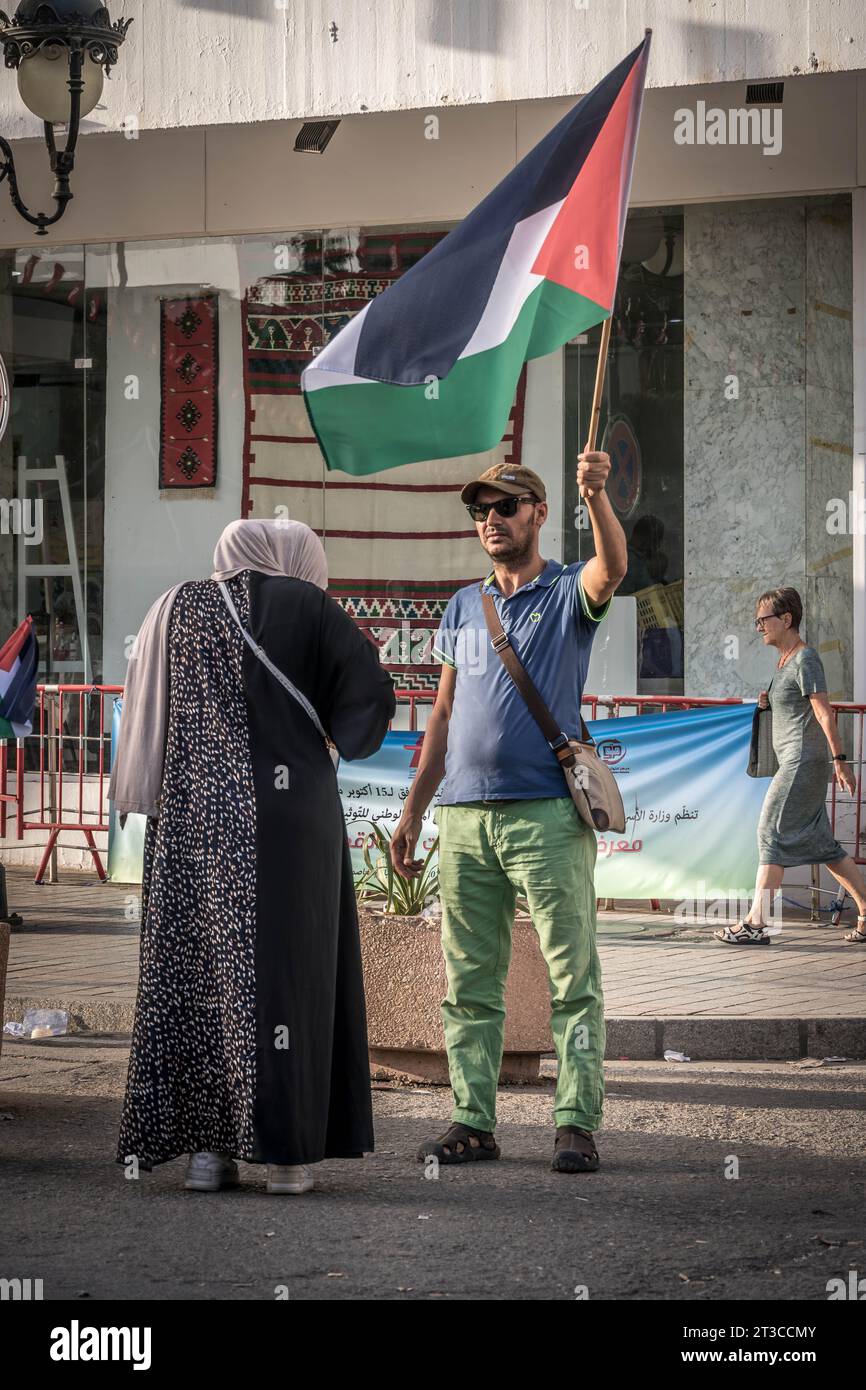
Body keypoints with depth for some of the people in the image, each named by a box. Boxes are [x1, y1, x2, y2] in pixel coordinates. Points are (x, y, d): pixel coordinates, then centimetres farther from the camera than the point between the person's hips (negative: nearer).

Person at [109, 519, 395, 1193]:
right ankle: (285, 1149, -5)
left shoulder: (178, 607, 11)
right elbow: (372, 693, -2)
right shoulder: (306, 604, 1)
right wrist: (334, 732, 16)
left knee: (192, 970, 7)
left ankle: (205, 1145, 3)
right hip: (289, 810, -3)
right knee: (285, 971, 0)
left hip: (192, 816, 3)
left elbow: (144, 711, 11)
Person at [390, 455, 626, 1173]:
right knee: (470, 982, 6)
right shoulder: (463, 606, 18)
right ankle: (473, 1120, 11)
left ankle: (578, 1121, -4)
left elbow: (612, 567, -21)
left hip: (548, 811, -5)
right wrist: (412, 810, 16)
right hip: (465, 816, 5)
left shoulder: (568, 591, 3)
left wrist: (596, 493, -40)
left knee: (573, 975, -5)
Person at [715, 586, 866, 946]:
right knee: (818, 841, 9)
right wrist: (768, 702, 9)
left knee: (773, 830, -11)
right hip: (793, 761, 10)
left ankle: (755, 922, -12)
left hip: (803, 761, -10)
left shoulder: (805, 659, -10)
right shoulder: (784, 660, 18)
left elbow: (823, 712, -17)